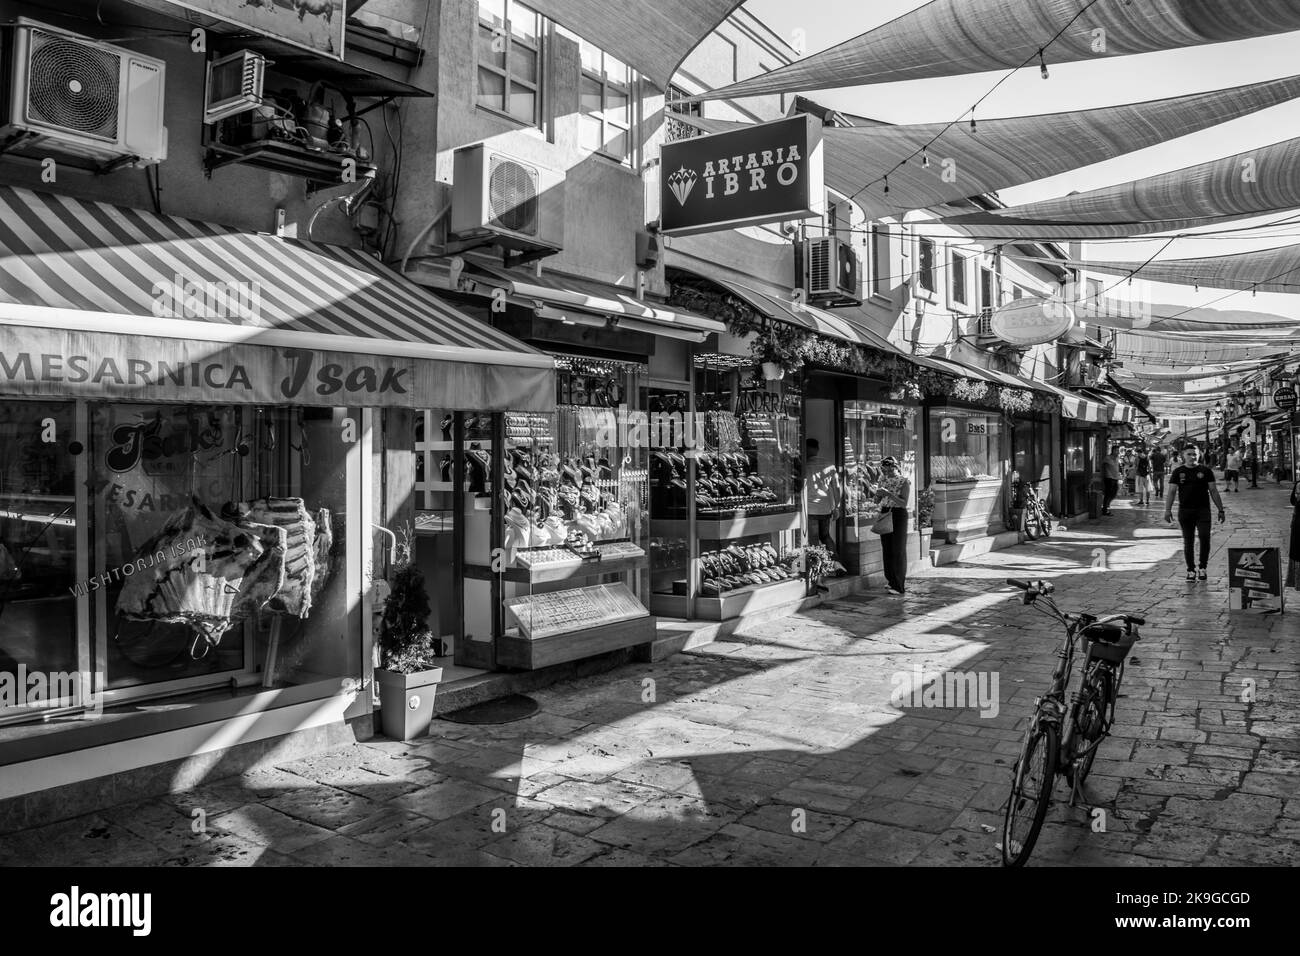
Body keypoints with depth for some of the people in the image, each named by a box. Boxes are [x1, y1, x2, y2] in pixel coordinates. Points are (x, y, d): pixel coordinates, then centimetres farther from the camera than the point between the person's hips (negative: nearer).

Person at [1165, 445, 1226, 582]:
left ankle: (1203, 567, 2)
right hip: (1185, 511, 1)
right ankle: (1191, 570, 14)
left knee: (1204, 537, -14)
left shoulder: (1205, 470, 5)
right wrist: (1168, 510, -7)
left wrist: (1220, 510, 5)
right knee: (1188, 541, 4)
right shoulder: (1178, 472, 6)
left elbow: (1213, 491, 7)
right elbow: (1172, 492, 3)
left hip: (1203, 510, -1)